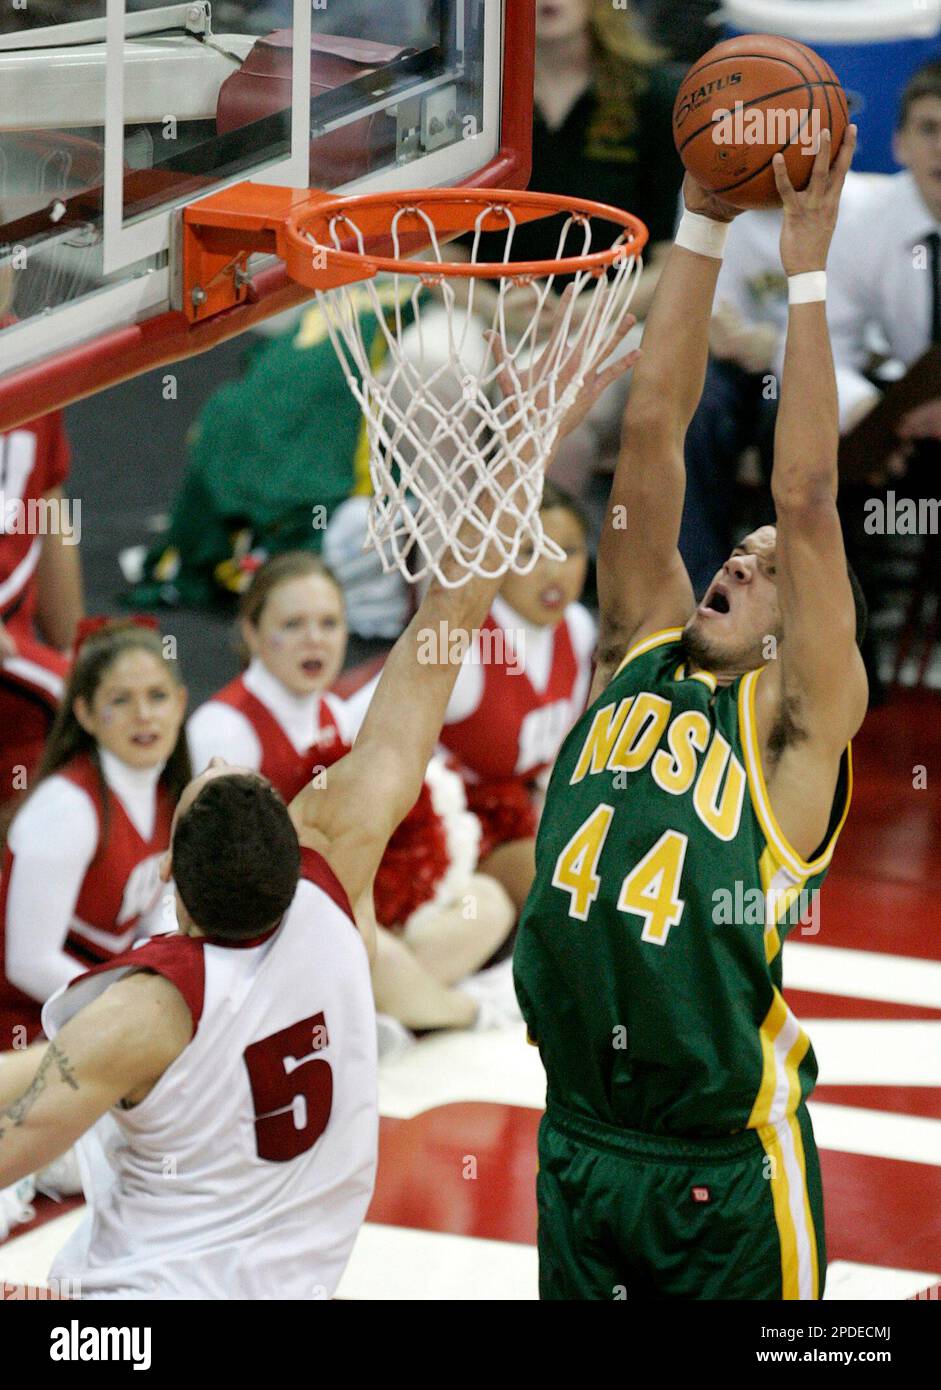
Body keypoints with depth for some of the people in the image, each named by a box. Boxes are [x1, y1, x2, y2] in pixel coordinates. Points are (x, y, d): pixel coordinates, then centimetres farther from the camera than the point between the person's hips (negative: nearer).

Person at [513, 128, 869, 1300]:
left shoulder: (794, 722, -3)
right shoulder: (639, 655, 9)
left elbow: (805, 496, -13)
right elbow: (652, 429, 5)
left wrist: (805, 272, -11)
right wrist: (702, 227, 1)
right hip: (578, 1146, 5)